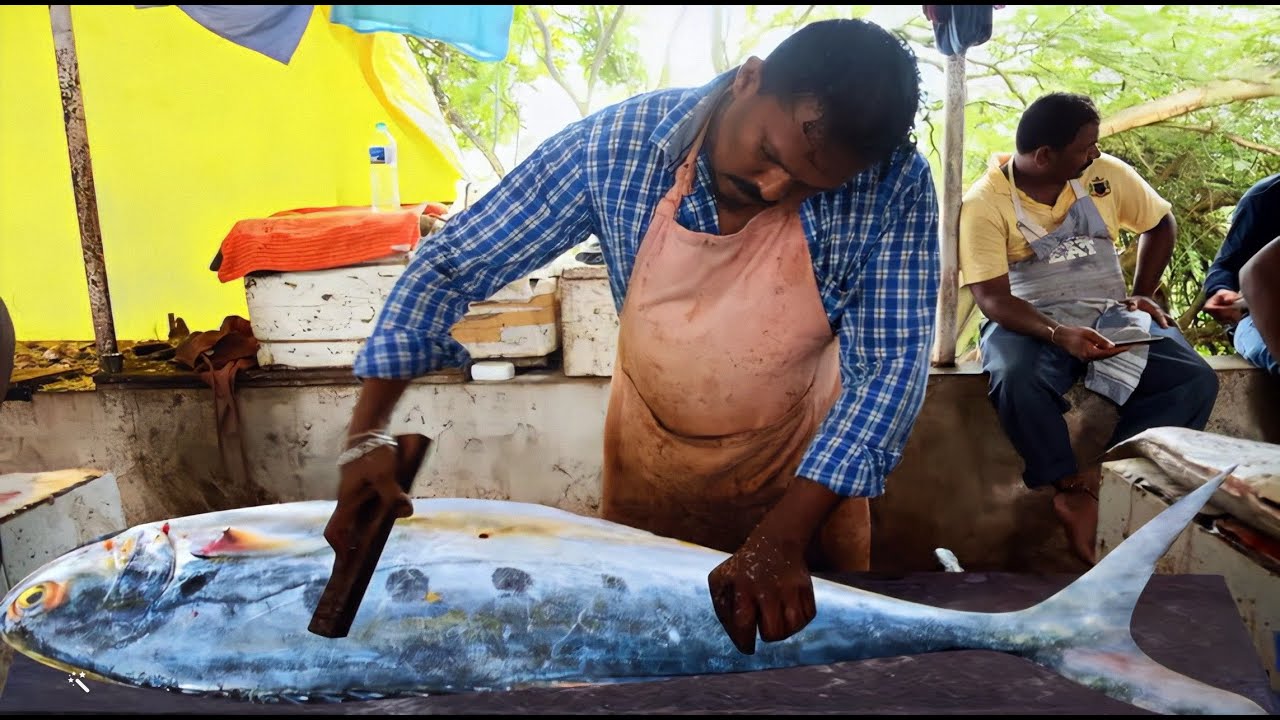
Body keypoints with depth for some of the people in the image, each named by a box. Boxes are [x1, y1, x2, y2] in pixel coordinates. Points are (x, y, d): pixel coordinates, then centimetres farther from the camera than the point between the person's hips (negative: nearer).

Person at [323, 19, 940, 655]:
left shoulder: (892, 185, -24)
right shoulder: (614, 147, -24)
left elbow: (892, 361, -25)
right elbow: (449, 265, -18)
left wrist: (784, 537, -36)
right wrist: (367, 433, -26)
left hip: (806, 466, 0)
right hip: (650, 461, 1)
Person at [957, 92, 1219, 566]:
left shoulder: (1107, 174, 1)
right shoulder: (984, 203, -13)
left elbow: (1161, 223, 19)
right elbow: (992, 298, -19)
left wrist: (1141, 295, 6)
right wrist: (1059, 334, -34)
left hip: (1110, 315, 5)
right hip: (1029, 320, -4)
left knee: (1194, 380, -19)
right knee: (1017, 380, -38)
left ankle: (1104, 478, -19)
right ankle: (1071, 487, -17)